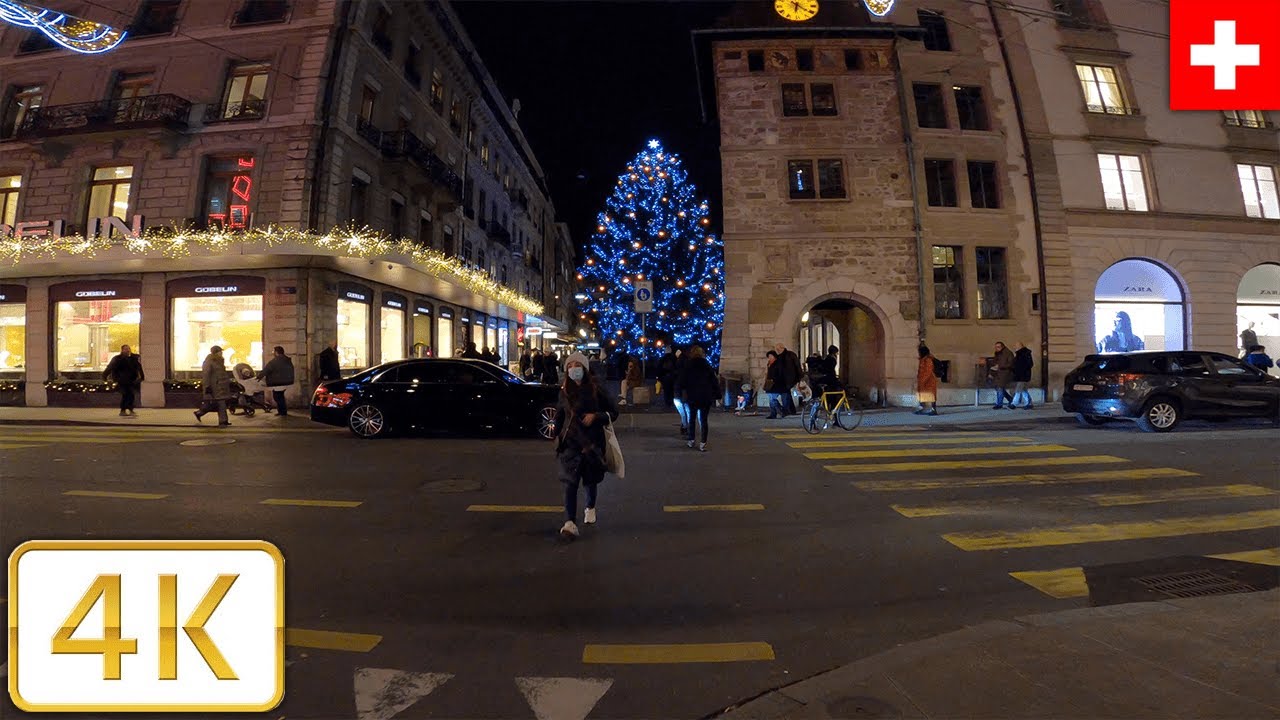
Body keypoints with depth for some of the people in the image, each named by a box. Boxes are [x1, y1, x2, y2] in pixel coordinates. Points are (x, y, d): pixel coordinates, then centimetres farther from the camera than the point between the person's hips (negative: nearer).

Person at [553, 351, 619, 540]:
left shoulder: (595, 390, -6)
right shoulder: (564, 391, 3)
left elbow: (613, 413, -1)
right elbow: (559, 416, 17)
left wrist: (596, 416, -17)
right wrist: (558, 437, 15)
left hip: (592, 441, -1)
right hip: (570, 441, 1)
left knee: (591, 479, 15)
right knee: (570, 482, -11)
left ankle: (590, 508, 43)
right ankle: (570, 523, -13)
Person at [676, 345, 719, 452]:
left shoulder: (688, 366, -3)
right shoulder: (707, 366, 2)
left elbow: (681, 381, -5)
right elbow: (715, 381, 2)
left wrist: (679, 392, 7)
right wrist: (716, 394, 7)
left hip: (692, 397, 0)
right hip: (706, 397, 1)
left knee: (692, 418, 16)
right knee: (703, 420, 3)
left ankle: (691, 441, 20)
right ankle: (703, 443, -2)